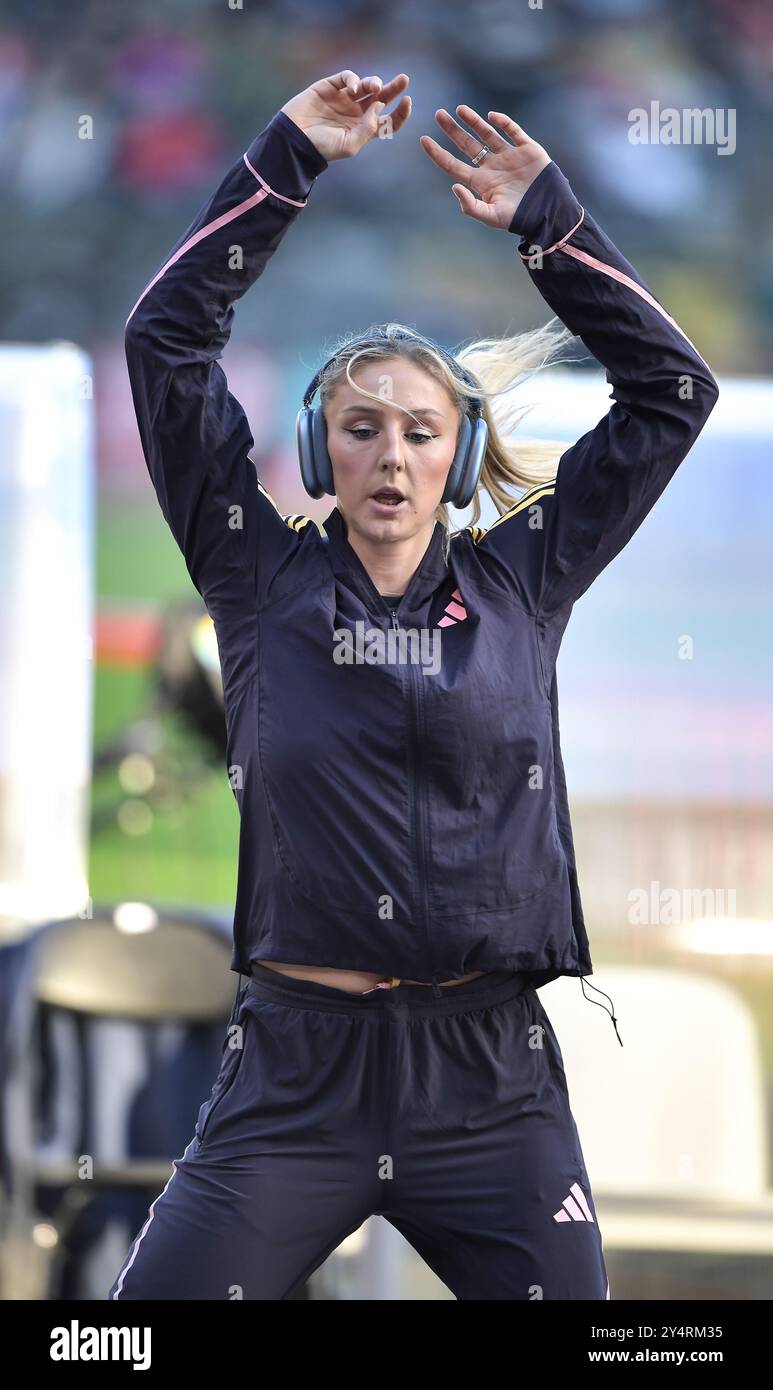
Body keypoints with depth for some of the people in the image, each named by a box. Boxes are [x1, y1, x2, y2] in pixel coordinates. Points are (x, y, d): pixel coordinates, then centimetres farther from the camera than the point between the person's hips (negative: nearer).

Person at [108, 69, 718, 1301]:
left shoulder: (520, 585, 9)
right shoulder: (266, 578, 6)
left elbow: (672, 389, 11)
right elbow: (168, 337, 3)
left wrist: (547, 219, 6)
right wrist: (287, 163, 1)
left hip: (490, 1079, 1)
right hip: (293, 1073, -1)